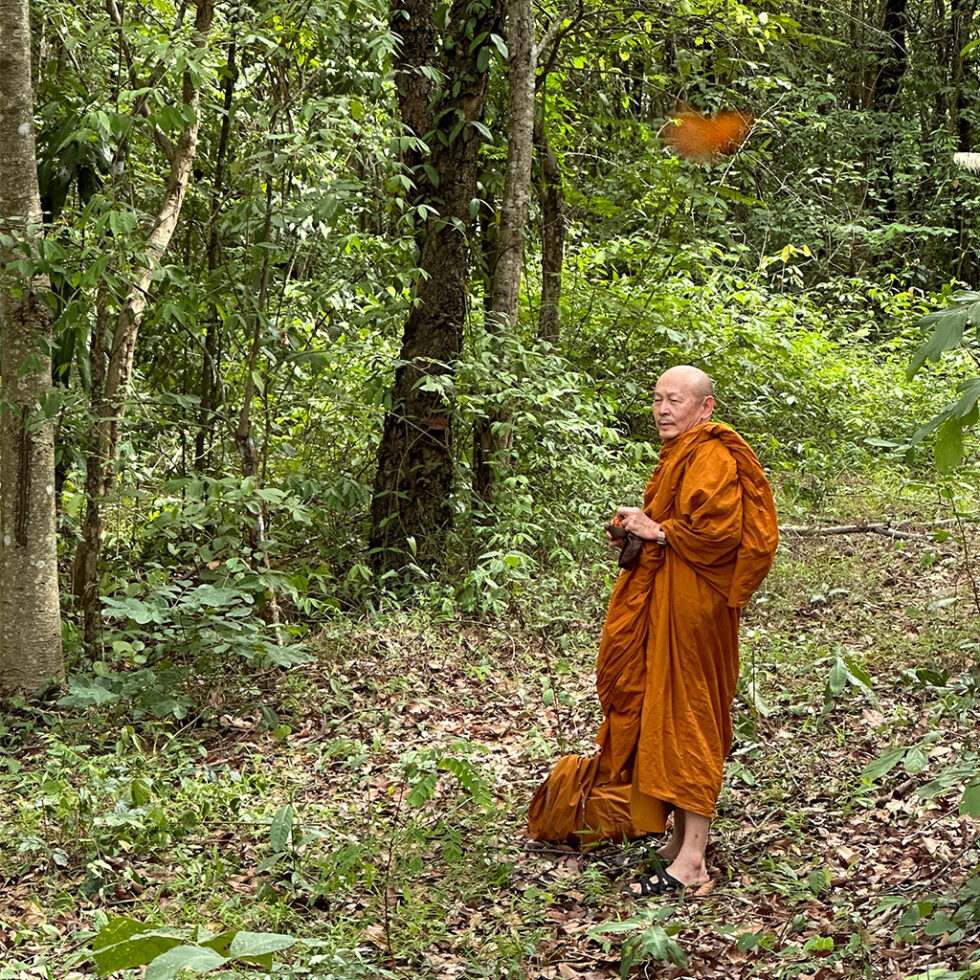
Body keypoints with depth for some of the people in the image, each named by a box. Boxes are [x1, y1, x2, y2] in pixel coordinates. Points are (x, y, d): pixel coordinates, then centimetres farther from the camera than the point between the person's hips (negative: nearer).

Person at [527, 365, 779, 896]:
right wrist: (637, 533, 11)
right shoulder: (678, 455, 19)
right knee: (661, 717, 12)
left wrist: (657, 532, -18)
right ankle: (679, 840, 21)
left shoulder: (714, 459, -14)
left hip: (692, 607, -11)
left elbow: (719, 531, -25)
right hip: (661, 602, 11)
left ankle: (692, 859, -5)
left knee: (685, 718, -9)